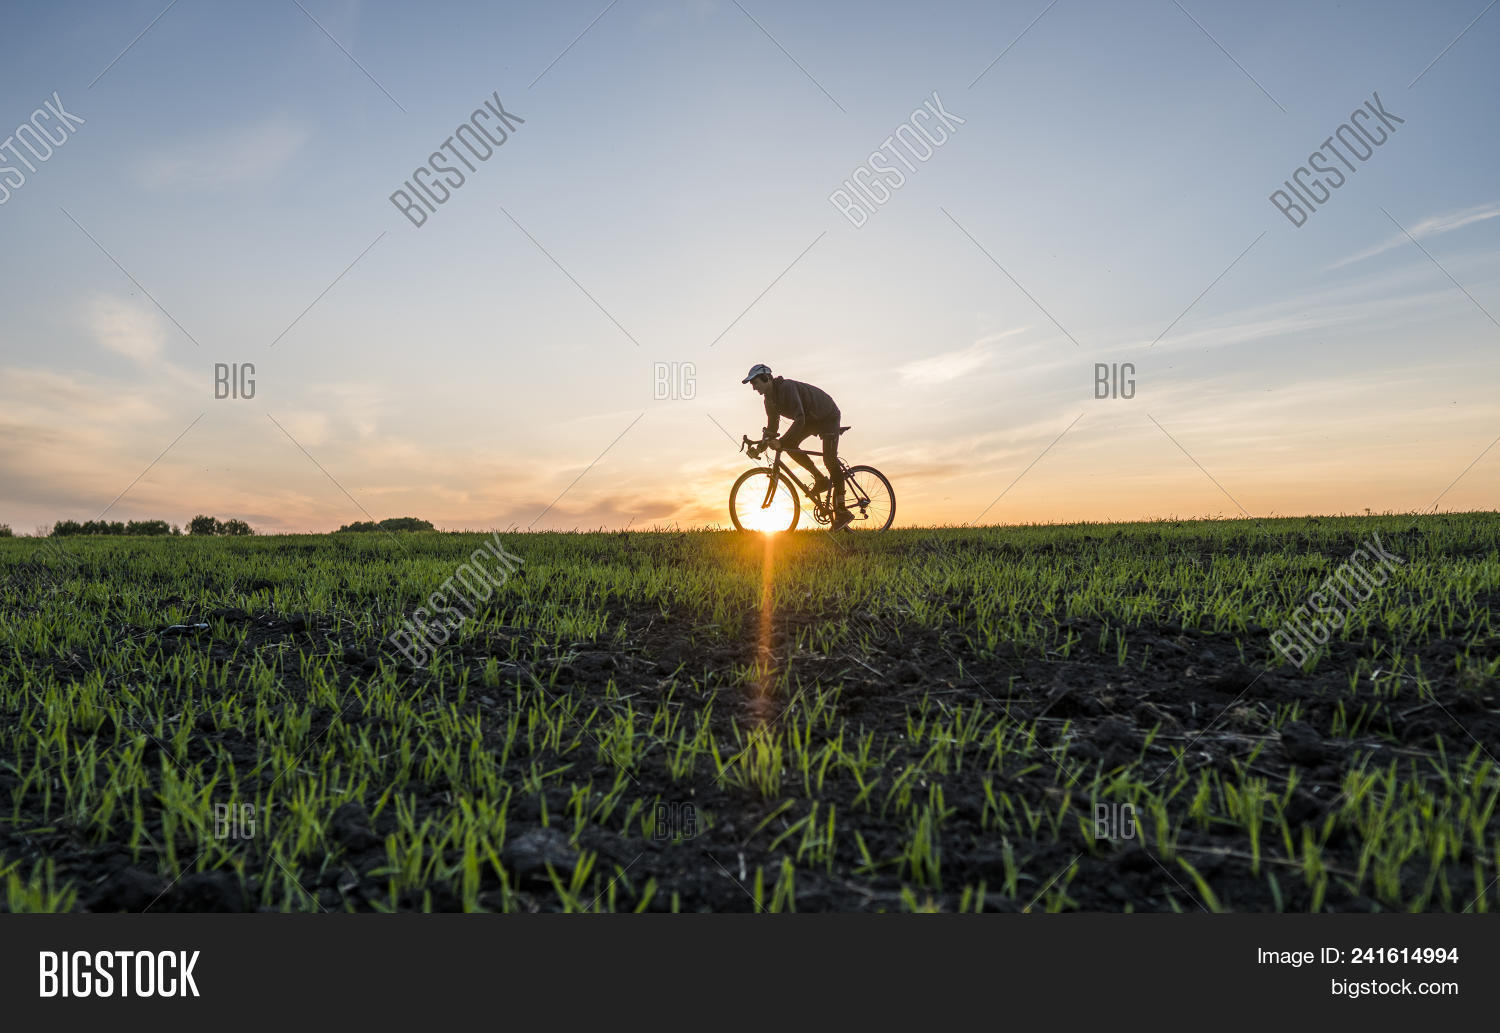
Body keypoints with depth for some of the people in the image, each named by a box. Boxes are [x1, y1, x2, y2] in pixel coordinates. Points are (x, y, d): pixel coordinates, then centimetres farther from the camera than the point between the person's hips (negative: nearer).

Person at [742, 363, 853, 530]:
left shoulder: (787, 387, -31)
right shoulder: (770, 399, -3)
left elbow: (799, 419, -40)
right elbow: (772, 426, 3)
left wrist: (781, 442, -45)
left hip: (828, 416, -8)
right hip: (811, 419, 8)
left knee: (829, 459, -17)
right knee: (790, 445, -12)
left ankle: (841, 512, -18)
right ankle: (821, 480, 3)